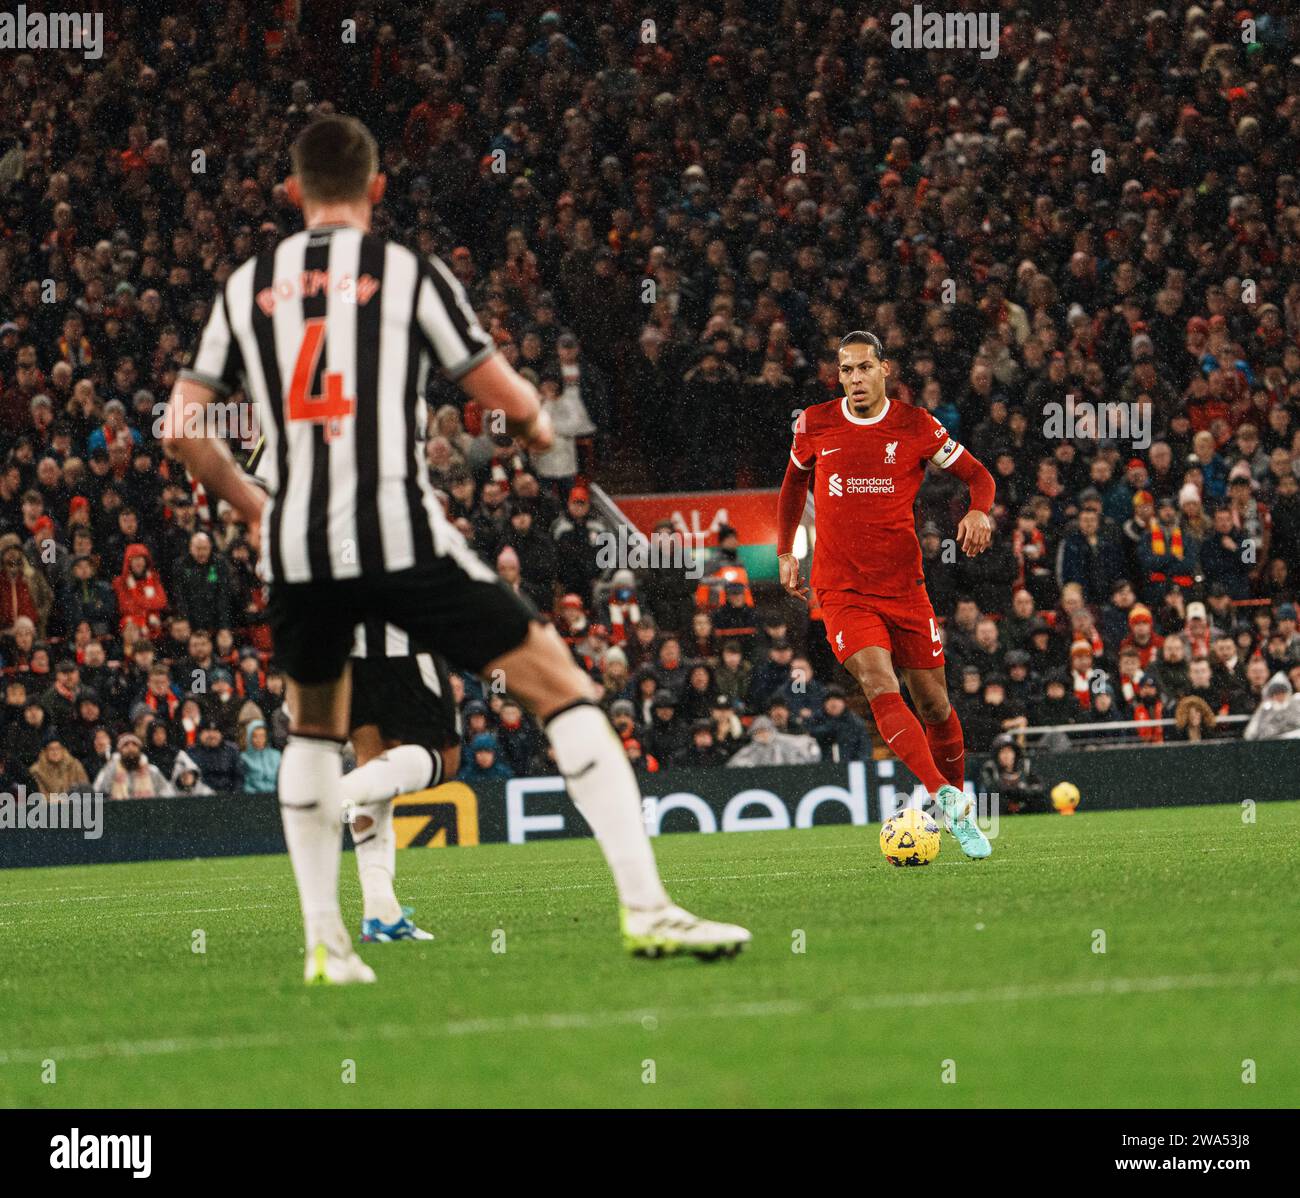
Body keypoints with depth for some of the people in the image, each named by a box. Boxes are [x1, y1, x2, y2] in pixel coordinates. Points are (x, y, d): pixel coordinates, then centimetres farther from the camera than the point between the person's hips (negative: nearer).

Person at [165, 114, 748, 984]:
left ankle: (324, 941, 21)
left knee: (314, 729, 28)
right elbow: (508, 399, 4)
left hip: (293, 547, 4)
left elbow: (183, 429, 14)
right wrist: (542, 430, 27)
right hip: (400, 535, -4)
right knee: (560, 684, 1)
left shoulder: (246, 287, 13)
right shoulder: (409, 274, 3)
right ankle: (645, 907, -9)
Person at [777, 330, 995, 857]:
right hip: (841, 588, -1)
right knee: (879, 684, -23)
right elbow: (794, 483, 22)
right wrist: (785, 553, 20)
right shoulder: (814, 425, 3)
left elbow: (977, 475, 6)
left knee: (933, 701, 5)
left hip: (903, 584, 1)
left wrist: (978, 513, -15)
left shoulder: (915, 425, -1)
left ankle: (960, 806, 26)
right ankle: (944, 797, -32)